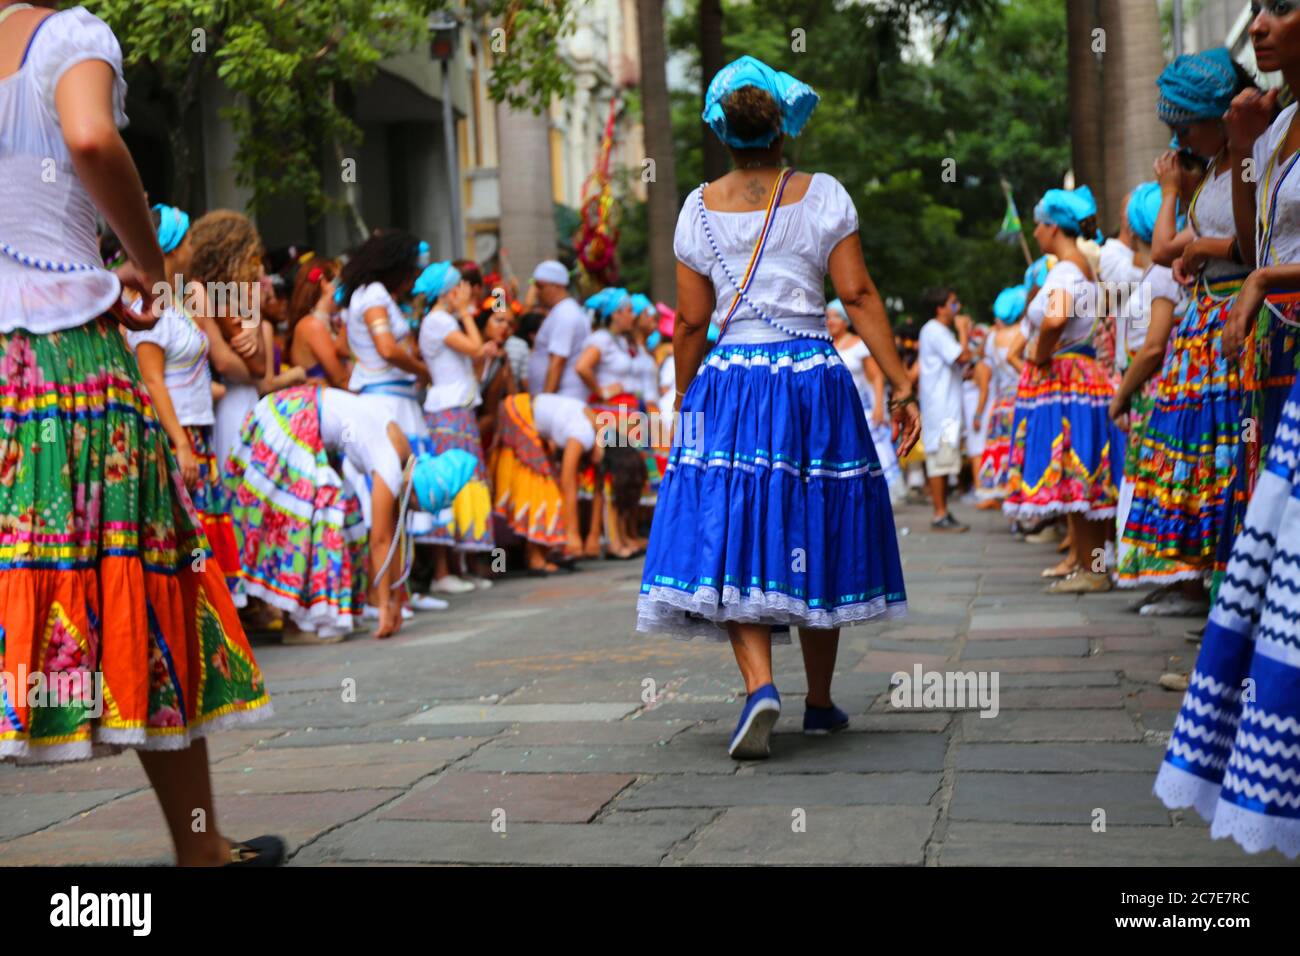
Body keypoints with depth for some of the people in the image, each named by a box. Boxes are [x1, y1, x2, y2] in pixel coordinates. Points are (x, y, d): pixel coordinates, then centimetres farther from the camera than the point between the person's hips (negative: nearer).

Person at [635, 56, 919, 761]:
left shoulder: (700, 209, 1)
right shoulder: (822, 196, -1)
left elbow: (691, 323, 2)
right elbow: (859, 297, -6)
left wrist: (685, 404, 13)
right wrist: (900, 386, -3)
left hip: (729, 386, 0)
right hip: (815, 383, 0)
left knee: (734, 541, 2)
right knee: (815, 541, 11)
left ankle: (760, 685, -20)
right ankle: (819, 703, 21)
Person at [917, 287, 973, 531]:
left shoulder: (940, 331, 20)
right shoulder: (935, 331, -13)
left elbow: (958, 362, 21)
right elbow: (963, 356, -21)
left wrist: (965, 335, 15)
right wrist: (963, 330, -9)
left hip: (946, 407, 11)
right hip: (940, 407, -11)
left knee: (942, 462, 11)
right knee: (940, 460, -10)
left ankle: (944, 514, 14)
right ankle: (940, 515, -9)